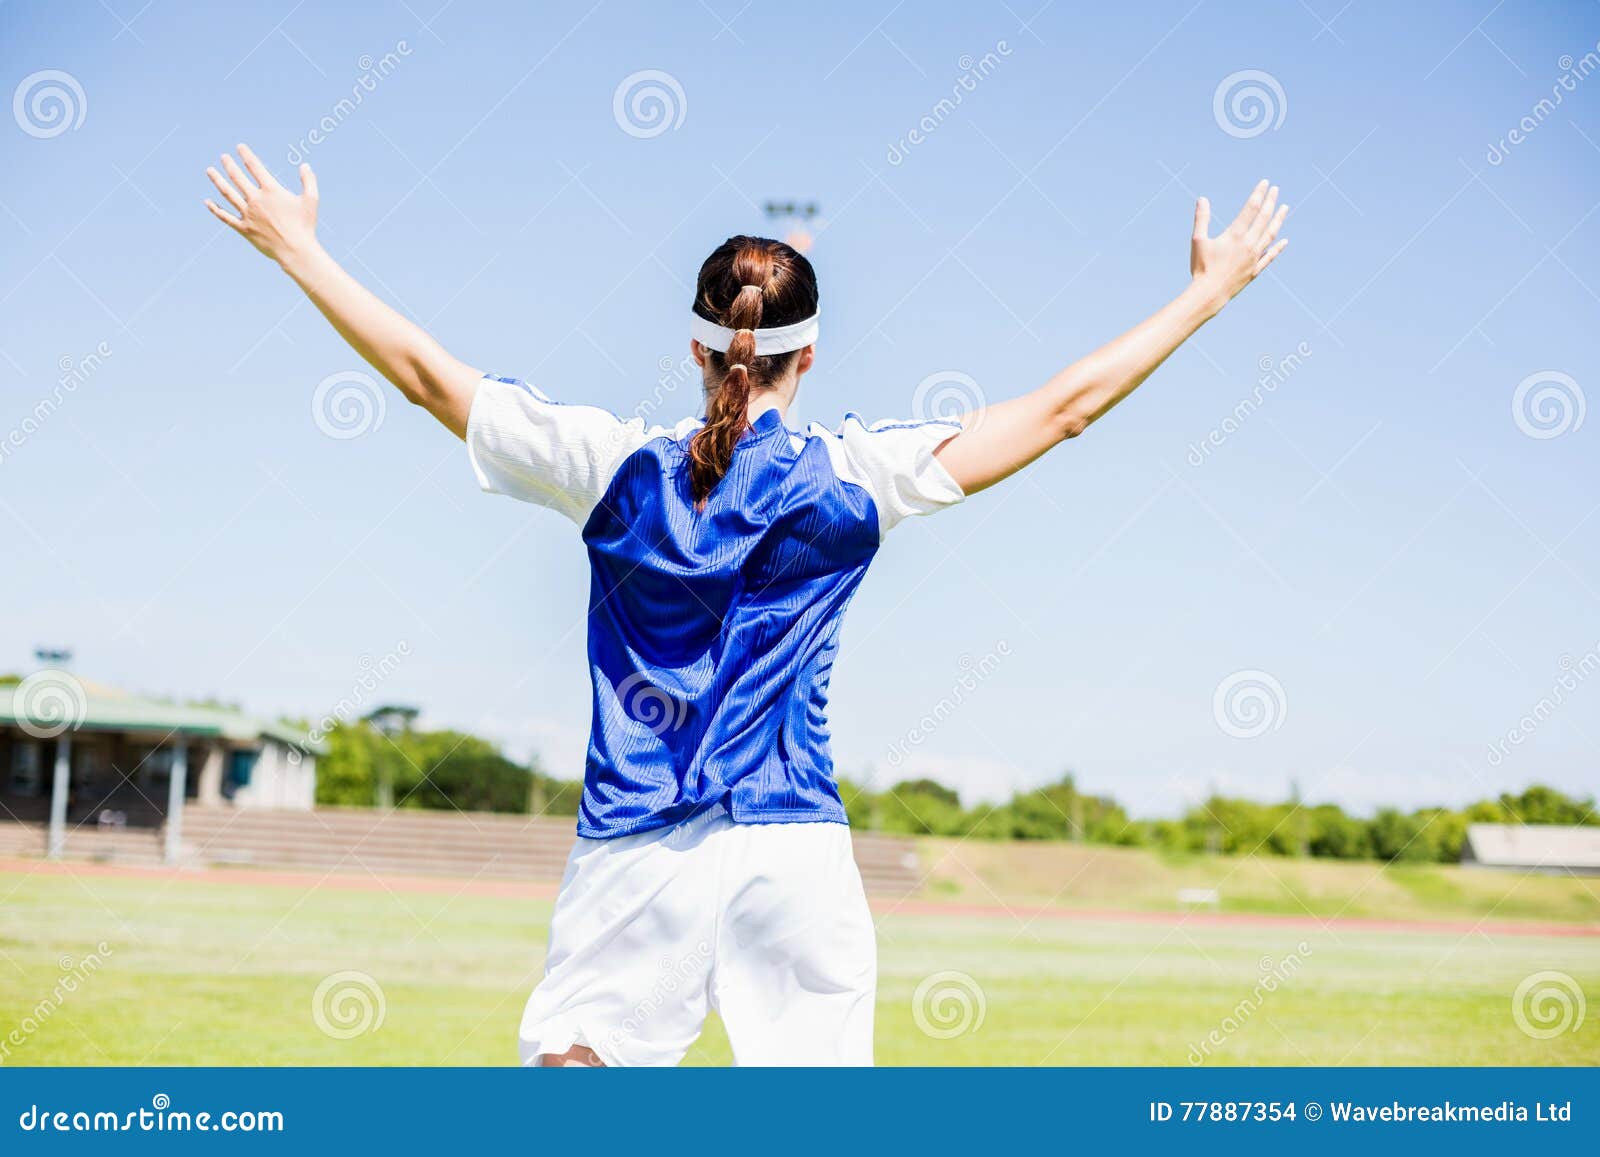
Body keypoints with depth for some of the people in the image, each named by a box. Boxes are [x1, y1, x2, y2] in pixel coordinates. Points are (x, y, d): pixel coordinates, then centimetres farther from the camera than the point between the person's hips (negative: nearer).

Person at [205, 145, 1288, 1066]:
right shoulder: (854, 476, -1)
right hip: (795, 847, 0)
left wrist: (295, 247, 19)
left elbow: (427, 371, 8)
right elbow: (1067, 405, 3)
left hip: (632, 852, 1)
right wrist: (1211, 290, 11)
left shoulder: (617, 467, 1)